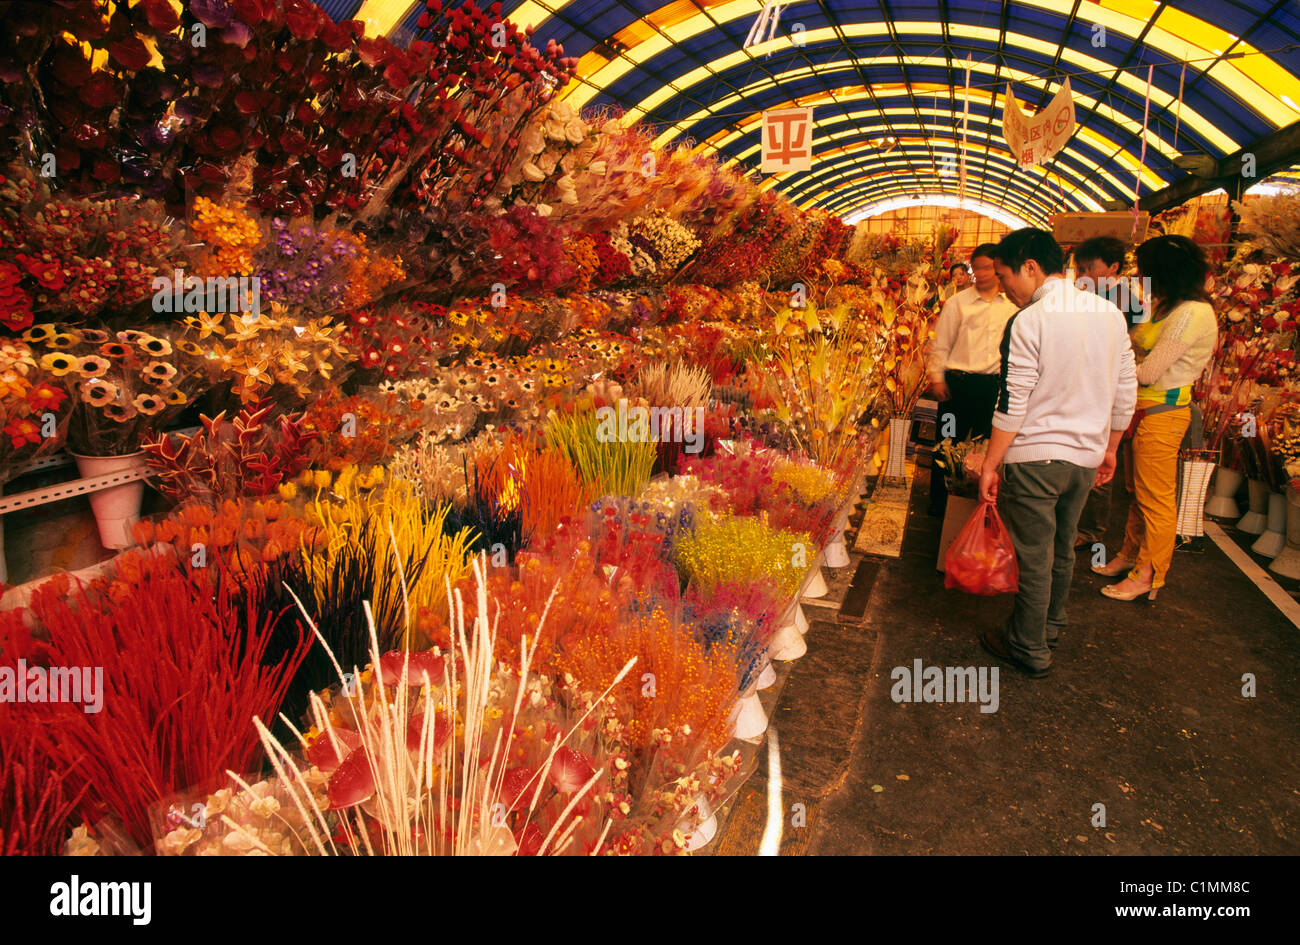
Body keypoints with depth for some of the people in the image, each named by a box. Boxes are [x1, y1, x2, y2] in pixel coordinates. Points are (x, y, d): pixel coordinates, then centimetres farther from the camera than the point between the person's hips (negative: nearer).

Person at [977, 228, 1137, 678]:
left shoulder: (1028, 322, -16)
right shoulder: (1111, 314, 4)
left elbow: (1012, 405, -17)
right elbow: (1125, 393, 10)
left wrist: (990, 464, -10)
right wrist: (1109, 448, 21)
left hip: (1035, 458, -7)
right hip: (1086, 457, 7)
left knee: (1034, 557, 5)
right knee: (1062, 549, 22)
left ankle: (1030, 649, 18)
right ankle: (1051, 627, 39)